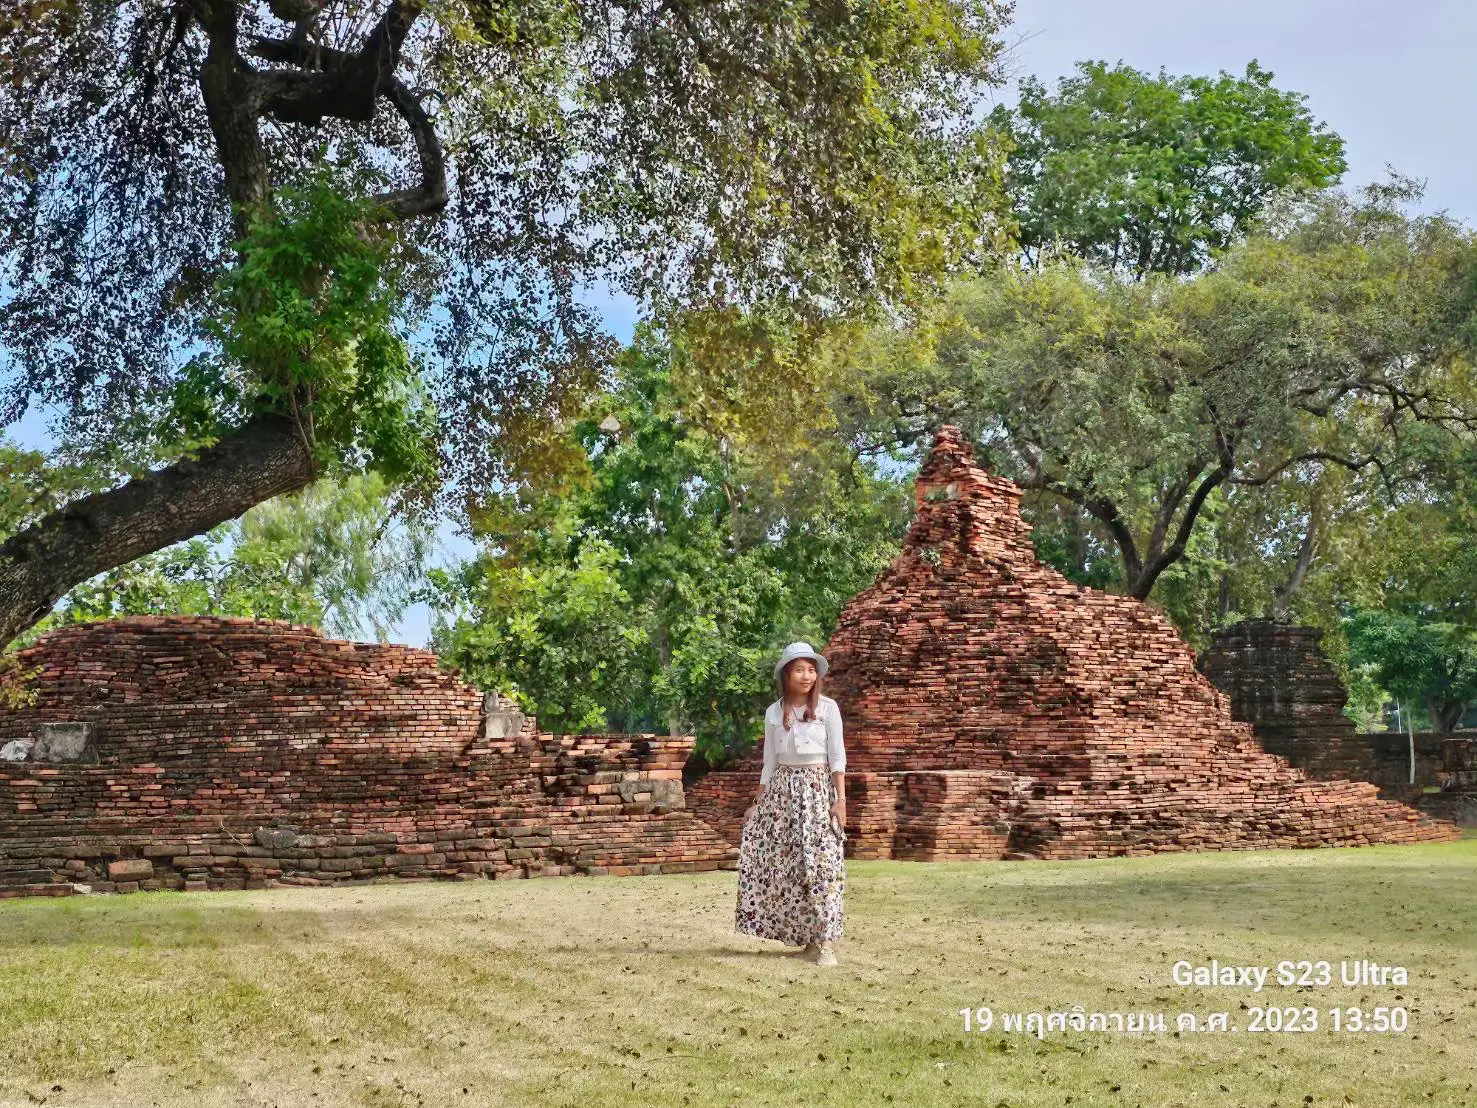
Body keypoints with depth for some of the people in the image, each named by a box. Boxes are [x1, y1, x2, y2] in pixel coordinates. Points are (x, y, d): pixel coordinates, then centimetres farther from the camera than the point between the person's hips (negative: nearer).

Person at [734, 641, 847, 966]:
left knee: (820, 861, -10)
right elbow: (770, 762, 13)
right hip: (783, 789, 4)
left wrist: (840, 798, -11)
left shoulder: (827, 707, -1)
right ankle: (804, 937, 11)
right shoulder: (774, 712, 8)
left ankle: (825, 941, -9)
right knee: (783, 862, 0)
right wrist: (758, 804, 11)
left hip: (817, 787, -3)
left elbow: (837, 756, -3)